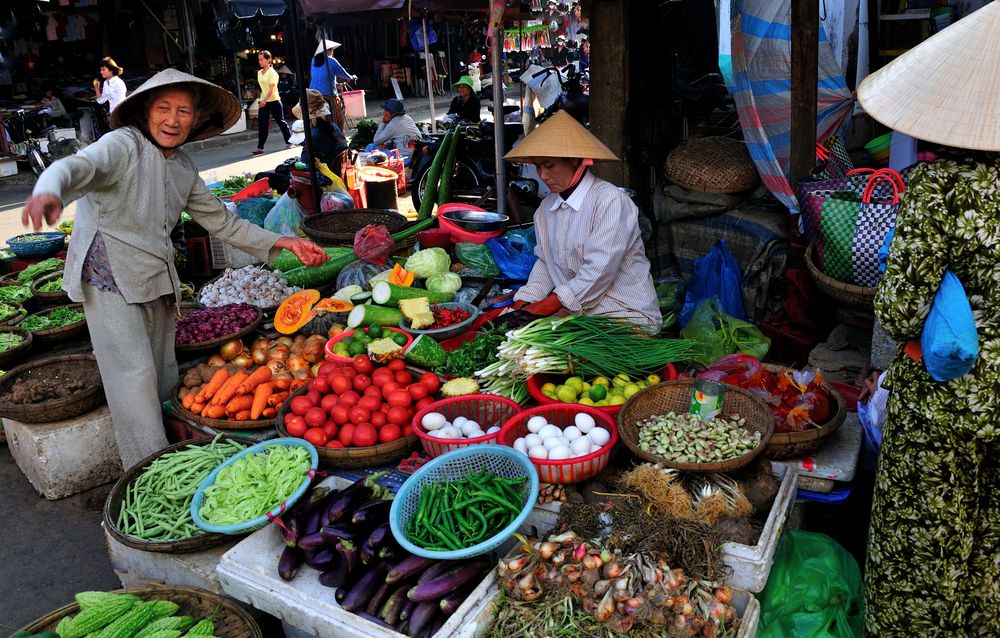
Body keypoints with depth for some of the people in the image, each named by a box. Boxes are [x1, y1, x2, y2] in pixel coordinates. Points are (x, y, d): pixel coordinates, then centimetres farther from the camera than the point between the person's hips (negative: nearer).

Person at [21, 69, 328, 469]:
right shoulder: (125, 145, -12)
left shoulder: (184, 169, 11)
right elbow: (81, 166, -33)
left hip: (157, 280, 7)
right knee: (135, 375, -10)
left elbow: (221, 221, 16)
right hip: (109, 274, -7)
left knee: (164, 375, 10)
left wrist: (280, 242, 8)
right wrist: (50, 191, -57)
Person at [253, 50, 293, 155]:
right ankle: (260, 147, -2)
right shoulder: (259, 73, 11)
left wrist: (264, 100, -28)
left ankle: (289, 142, 19)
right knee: (262, 125, -1)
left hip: (274, 101, -6)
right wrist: (261, 100, 13)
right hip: (263, 101, 6)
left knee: (281, 122, 5)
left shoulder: (272, 72, -10)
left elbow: (271, 88, -19)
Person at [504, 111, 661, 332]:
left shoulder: (610, 200, -14)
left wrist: (549, 305, -20)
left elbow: (599, 271, -20)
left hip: (626, 314, -6)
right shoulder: (547, 207, 11)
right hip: (575, 311, 7)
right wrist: (524, 302, -3)